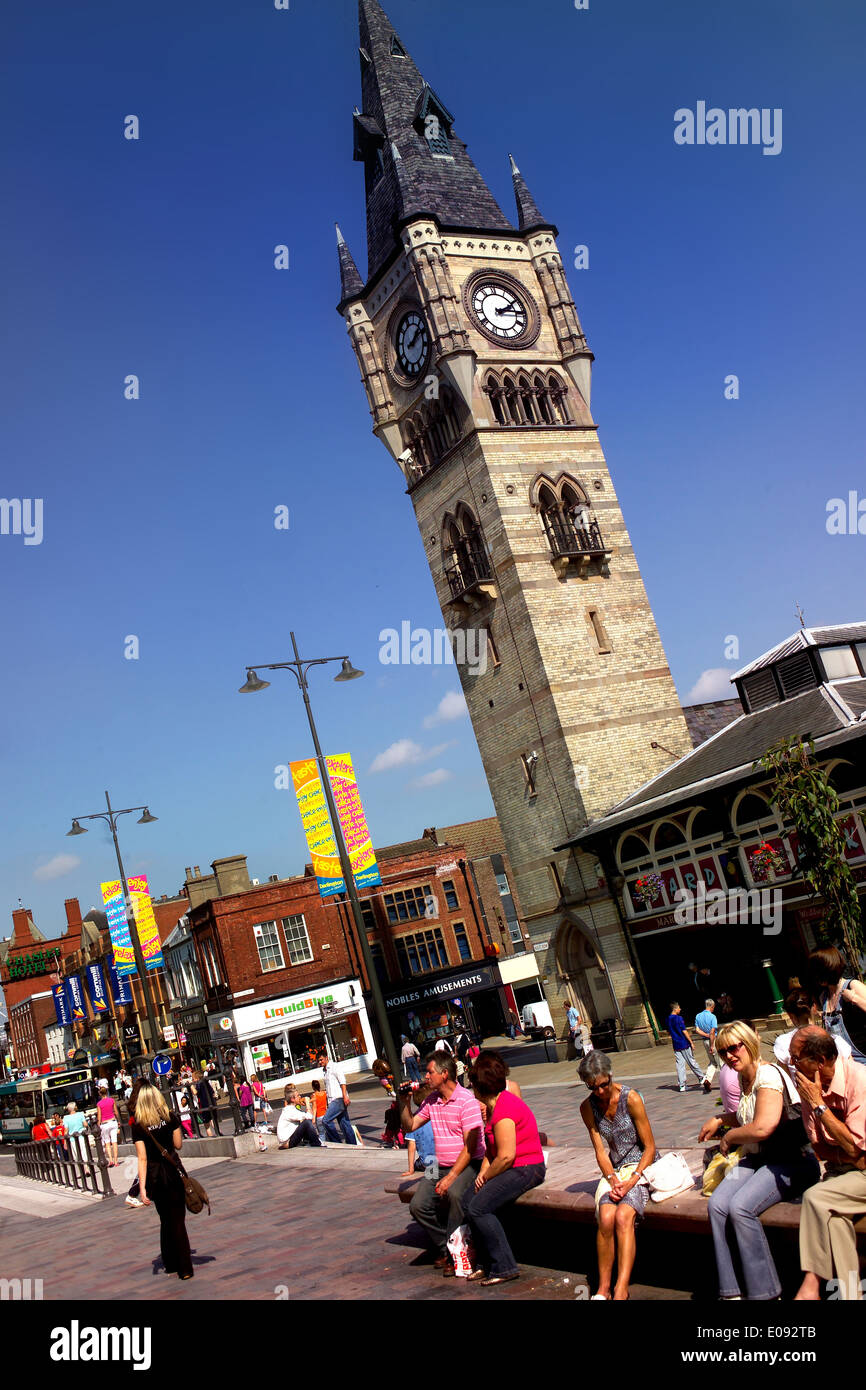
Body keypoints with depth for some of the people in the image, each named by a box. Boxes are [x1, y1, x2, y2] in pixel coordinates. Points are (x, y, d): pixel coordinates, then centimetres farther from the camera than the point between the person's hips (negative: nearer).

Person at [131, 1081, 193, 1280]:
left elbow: (142, 1159, -12)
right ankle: (184, 1268, 5)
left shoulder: (138, 1126, -8)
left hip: (153, 1176, 1)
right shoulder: (170, 1118, -6)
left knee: (165, 1219, 18)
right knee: (178, 1219, 5)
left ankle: (170, 1264, 26)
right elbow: (178, 1145, 1)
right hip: (172, 1172, 0)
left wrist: (142, 1188, -12)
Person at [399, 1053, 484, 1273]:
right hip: (441, 1166, 7)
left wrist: (451, 1177, -24)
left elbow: (470, 1147, -18)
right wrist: (405, 1102, 1)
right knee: (418, 1206, -12)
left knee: (454, 1193, -35)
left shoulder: (467, 1100, -15)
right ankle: (444, 1249, 9)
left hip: (468, 1165, -7)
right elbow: (409, 1127, 17)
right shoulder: (432, 1100, 9)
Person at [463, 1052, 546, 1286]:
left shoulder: (503, 1109, -20)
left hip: (525, 1169, -10)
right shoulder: (494, 1105, 13)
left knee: (478, 1208, -19)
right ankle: (492, 1262, 8)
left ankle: (504, 1267, -10)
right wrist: (484, 1171, 2)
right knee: (468, 1203, 1)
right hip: (513, 1169, 10)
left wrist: (485, 1178, -11)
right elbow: (491, 1148, 18)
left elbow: (506, 1156, -24)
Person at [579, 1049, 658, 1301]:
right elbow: (600, 1151, 3)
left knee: (623, 1216, -29)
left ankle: (621, 1290, -28)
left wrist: (631, 1181, -17)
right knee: (606, 1218, -25)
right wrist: (612, 1180, -15)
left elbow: (650, 1147, -8)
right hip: (614, 1169, 3)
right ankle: (603, 1288, -14)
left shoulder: (630, 1098, -12)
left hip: (642, 1166, -3)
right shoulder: (587, 1108, 2)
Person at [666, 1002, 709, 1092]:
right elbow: (684, 1031, -15)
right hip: (684, 1044, -6)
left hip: (676, 1046, 6)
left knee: (679, 1064, 6)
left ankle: (681, 1085, 6)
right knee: (691, 1062, 6)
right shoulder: (679, 1018, -15)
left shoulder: (668, 1020, 6)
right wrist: (691, 1042, -10)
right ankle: (702, 1078, 21)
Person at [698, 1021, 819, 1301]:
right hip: (757, 1160, 8)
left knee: (740, 1206, -29)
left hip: (791, 1162, -8)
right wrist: (720, 1120, 22)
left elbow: (762, 1128, -26)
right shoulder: (744, 1077, 13)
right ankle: (730, 1291, -13)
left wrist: (729, 1136, -9)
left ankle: (764, 1292, -15)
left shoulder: (768, 1074, -15)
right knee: (717, 1204, -18)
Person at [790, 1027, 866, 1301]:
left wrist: (818, 1104, -21)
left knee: (815, 1197, -24)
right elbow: (819, 1145, 3)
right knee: (832, 1209, -26)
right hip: (842, 1168, 5)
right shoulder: (809, 1084, -2)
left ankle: (812, 1284, -13)